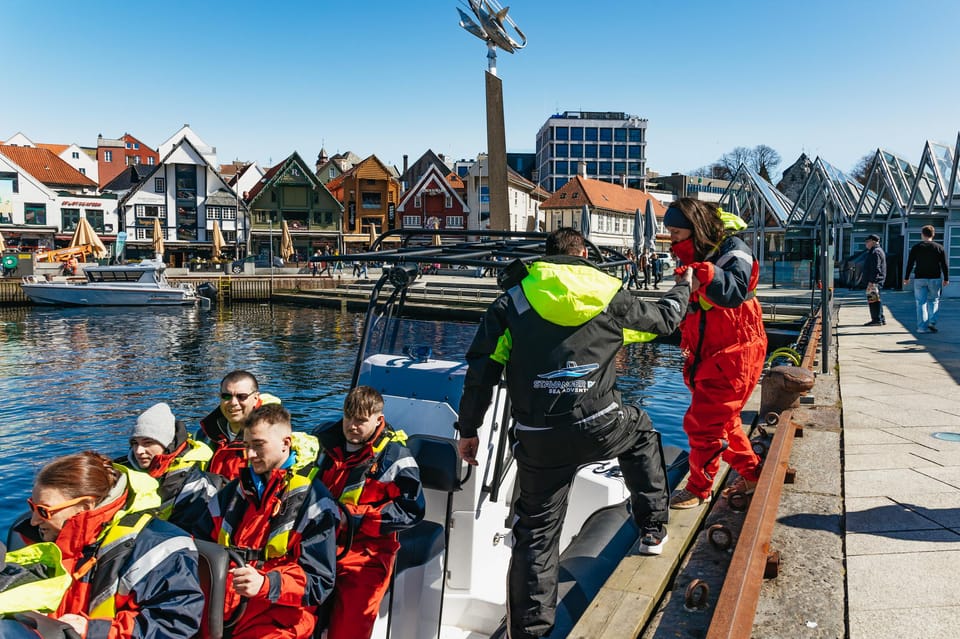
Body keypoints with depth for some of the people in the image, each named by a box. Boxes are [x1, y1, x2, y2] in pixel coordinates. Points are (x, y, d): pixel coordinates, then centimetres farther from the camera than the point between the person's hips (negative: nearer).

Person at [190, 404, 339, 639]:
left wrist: (266, 584, -22)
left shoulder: (314, 500, -3)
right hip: (221, 609, 6)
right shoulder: (236, 488, 17)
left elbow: (319, 583, -7)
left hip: (277, 618, -5)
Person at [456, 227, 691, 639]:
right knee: (640, 433, 35)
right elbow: (663, 319, 22)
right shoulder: (609, 295, 5)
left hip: (537, 439, 0)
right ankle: (653, 530, 40)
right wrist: (683, 286, 43)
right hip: (599, 427, 1)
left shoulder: (512, 300, 4)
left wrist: (468, 429, 10)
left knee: (536, 534, 13)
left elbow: (481, 370, 1)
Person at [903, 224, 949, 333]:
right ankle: (932, 322, -2)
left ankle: (922, 327, 0)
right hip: (935, 279, 1)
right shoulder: (939, 247, 2)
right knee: (934, 301, 13)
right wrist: (946, 279, 10)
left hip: (919, 279, -1)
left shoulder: (916, 247, -1)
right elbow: (944, 265, 3)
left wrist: (906, 278, 8)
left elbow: (910, 264, 0)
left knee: (921, 303, 3)